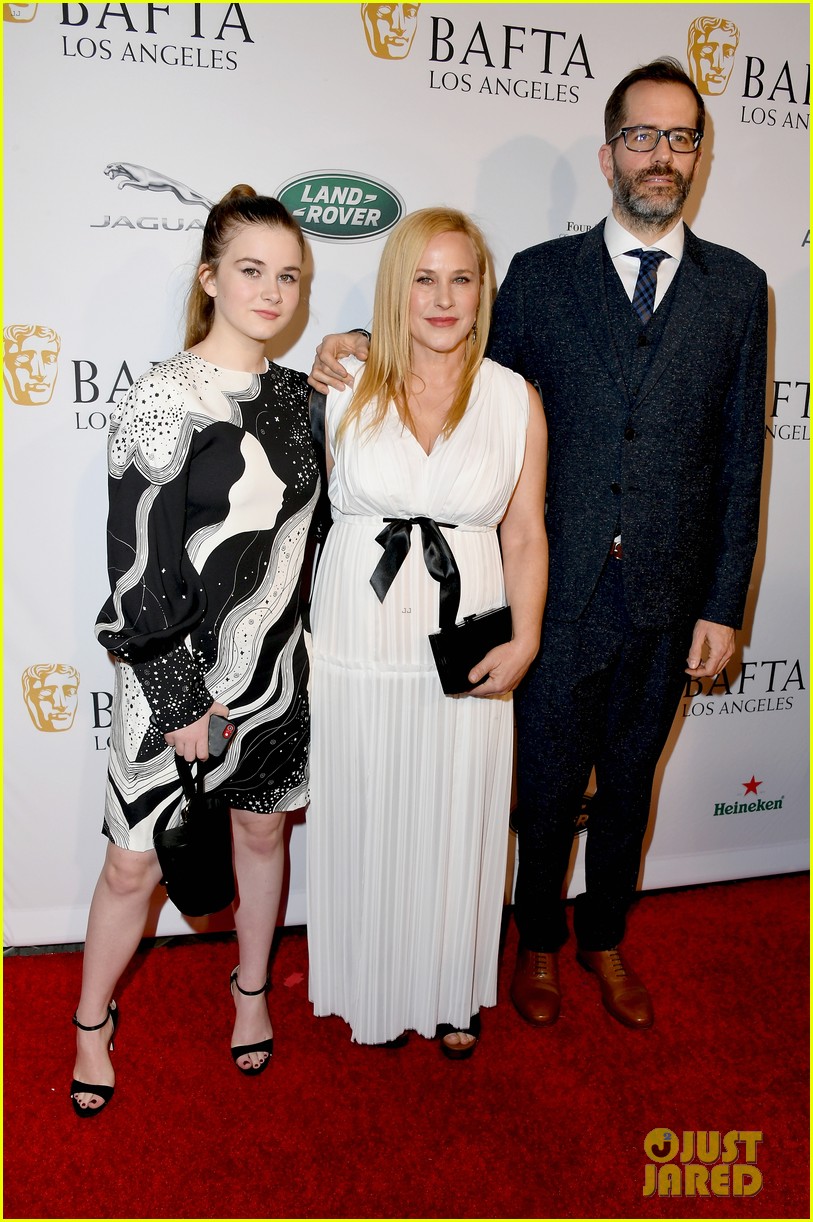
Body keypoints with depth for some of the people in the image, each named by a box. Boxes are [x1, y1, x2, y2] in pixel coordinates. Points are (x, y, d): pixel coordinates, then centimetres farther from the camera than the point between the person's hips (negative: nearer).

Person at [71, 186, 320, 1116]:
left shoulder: (293, 394, 3)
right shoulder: (161, 402, -15)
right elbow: (139, 567, -17)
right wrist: (182, 701, -16)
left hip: (271, 668, 5)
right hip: (174, 675, -5)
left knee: (262, 829, 20)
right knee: (134, 863, 8)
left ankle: (251, 990, 44)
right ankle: (91, 1023, 35)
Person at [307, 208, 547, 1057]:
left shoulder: (516, 399, 0)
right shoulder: (347, 388, 0)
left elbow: (525, 533, 0)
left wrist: (525, 640, -8)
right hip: (359, 643, 0)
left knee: (456, 821, 13)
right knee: (366, 819, 13)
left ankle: (452, 993, 38)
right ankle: (374, 987, 38)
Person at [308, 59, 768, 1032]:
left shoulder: (737, 287, 4)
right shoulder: (540, 274, 1)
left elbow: (740, 457, 2)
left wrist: (724, 605, -1)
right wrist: (368, 350, -8)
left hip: (668, 599, 2)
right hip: (560, 592, -1)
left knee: (629, 780, 18)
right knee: (549, 782, 12)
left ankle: (606, 937, 42)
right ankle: (541, 942, 38)